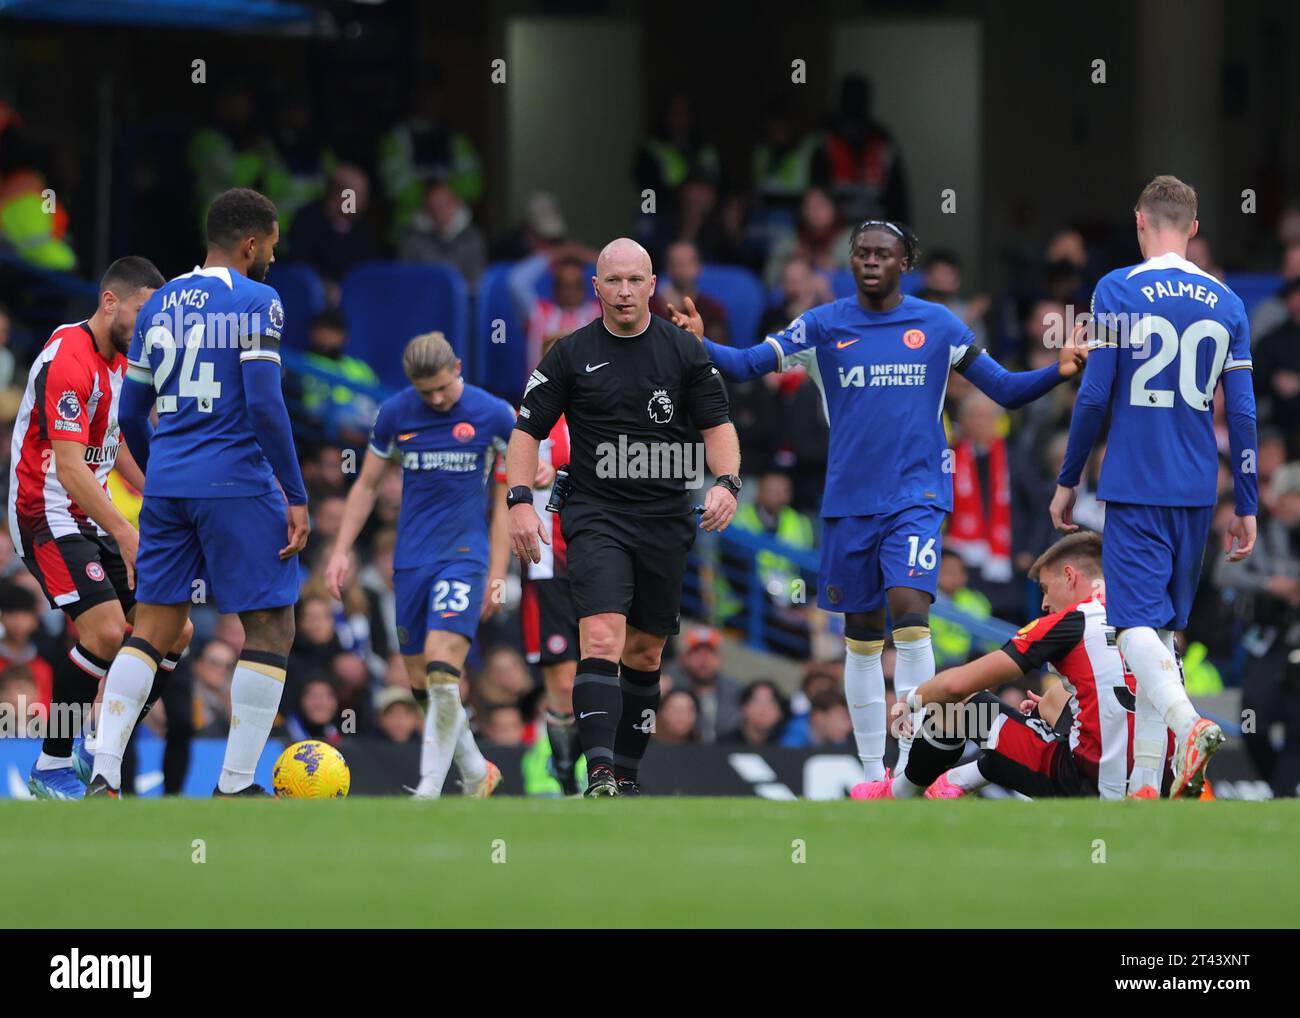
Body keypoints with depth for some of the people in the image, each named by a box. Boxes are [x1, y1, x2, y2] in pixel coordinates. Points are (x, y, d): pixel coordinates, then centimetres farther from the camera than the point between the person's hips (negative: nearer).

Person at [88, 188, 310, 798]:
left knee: (152, 630, 9)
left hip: (167, 488, 6)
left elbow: (131, 413, 18)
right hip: (237, 486, -6)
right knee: (270, 630, 3)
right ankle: (236, 787, -1)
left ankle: (104, 776, -4)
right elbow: (264, 404, -15)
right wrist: (296, 497, -11)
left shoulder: (159, 305, 14)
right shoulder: (255, 302, -6)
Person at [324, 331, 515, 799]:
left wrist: (497, 574, 0)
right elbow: (367, 485, 13)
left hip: (464, 555, -4)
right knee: (420, 681, 4)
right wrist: (341, 550, 4)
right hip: (410, 562, 4)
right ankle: (476, 772, 24)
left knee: (442, 671, -20)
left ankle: (429, 792, -17)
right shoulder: (394, 414, 3)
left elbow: (505, 498, 3)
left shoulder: (495, 416, -4)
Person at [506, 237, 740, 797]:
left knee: (645, 652, 11)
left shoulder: (684, 351, 5)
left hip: (666, 520, 3)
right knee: (602, 639, -21)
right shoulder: (572, 354, 1)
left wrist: (727, 483, -12)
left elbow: (717, 424, 7)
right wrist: (520, 501, -10)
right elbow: (527, 430, 4)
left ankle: (625, 774, 25)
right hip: (596, 517, -3)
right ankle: (599, 775, -30)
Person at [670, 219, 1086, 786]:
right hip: (849, 500, 2)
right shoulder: (823, 326, 4)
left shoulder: (938, 326, 4)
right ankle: (872, 773, 18)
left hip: (916, 496, -2)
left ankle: (912, 767, -17)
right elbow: (747, 365, -2)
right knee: (861, 635, 7)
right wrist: (699, 344, -20)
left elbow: (1006, 390, 8)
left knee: (909, 612, -20)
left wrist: (1058, 372, -10)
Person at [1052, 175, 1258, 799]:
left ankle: (1188, 724, -36)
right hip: (1197, 491, 4)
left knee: (1138, 624, -8)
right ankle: (1145, 782, 10)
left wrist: (1067, 481, 4)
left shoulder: (1117, 291, -6)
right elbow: (1242, 413, 6)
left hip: (1135, 486, -4)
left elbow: (1094, 396, -7)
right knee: (1163, 626, 12)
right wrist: (1247, 507, 12)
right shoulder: (1226, 303, 6)